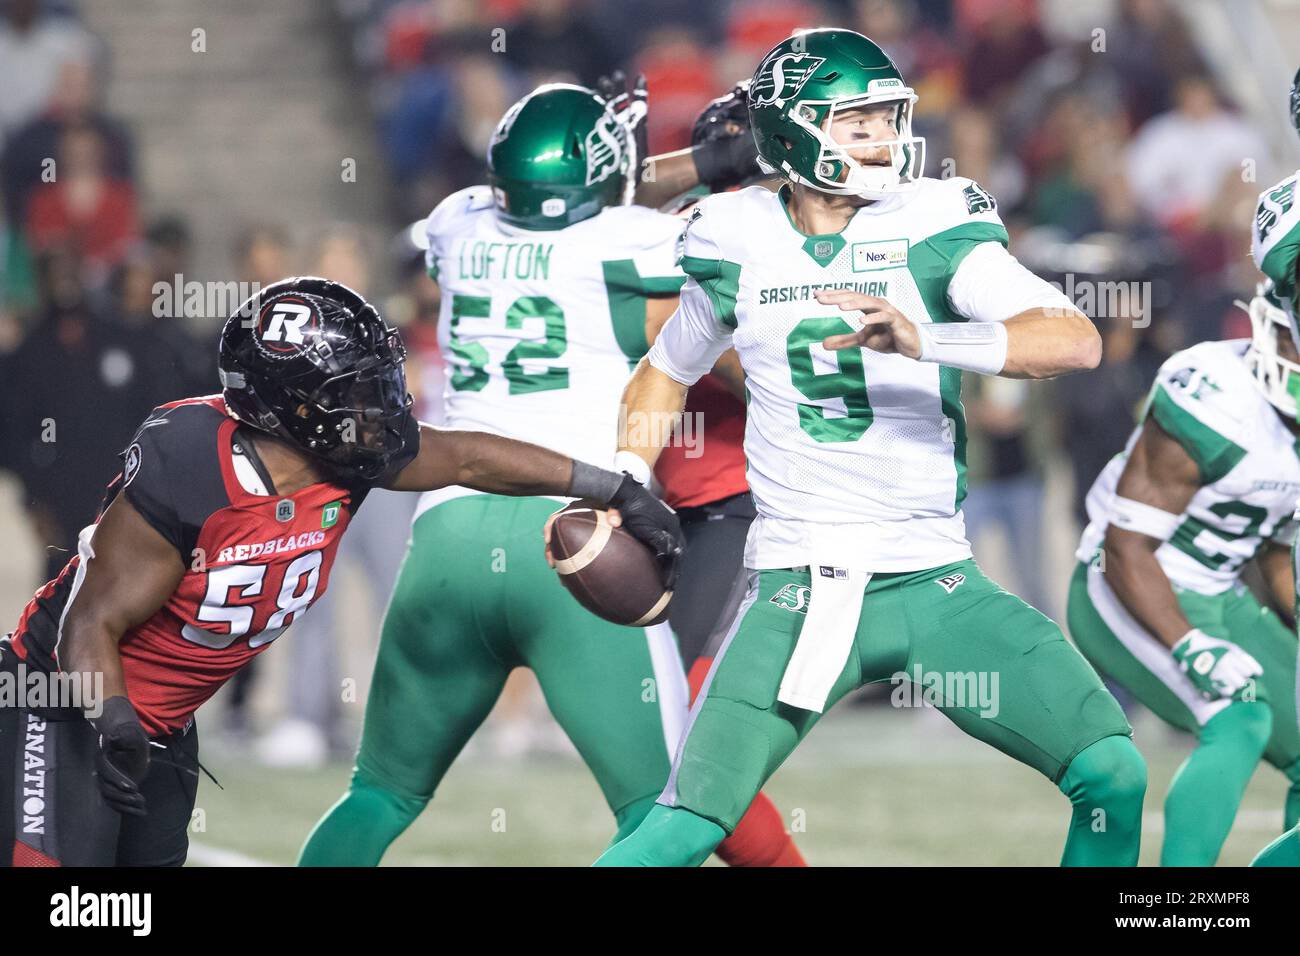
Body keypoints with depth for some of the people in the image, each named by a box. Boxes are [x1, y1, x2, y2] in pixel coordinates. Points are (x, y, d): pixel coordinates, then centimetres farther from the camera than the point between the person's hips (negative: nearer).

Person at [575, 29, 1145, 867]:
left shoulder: (934, 230, -4)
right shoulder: (737, 248, 3)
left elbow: (1077, 341, -20)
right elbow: (666, 373, 24)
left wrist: (922, 340, -34)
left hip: (940, 586, 1)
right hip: (802, 588, 0)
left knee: (1113, 774, -11)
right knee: (686, 829, -13)